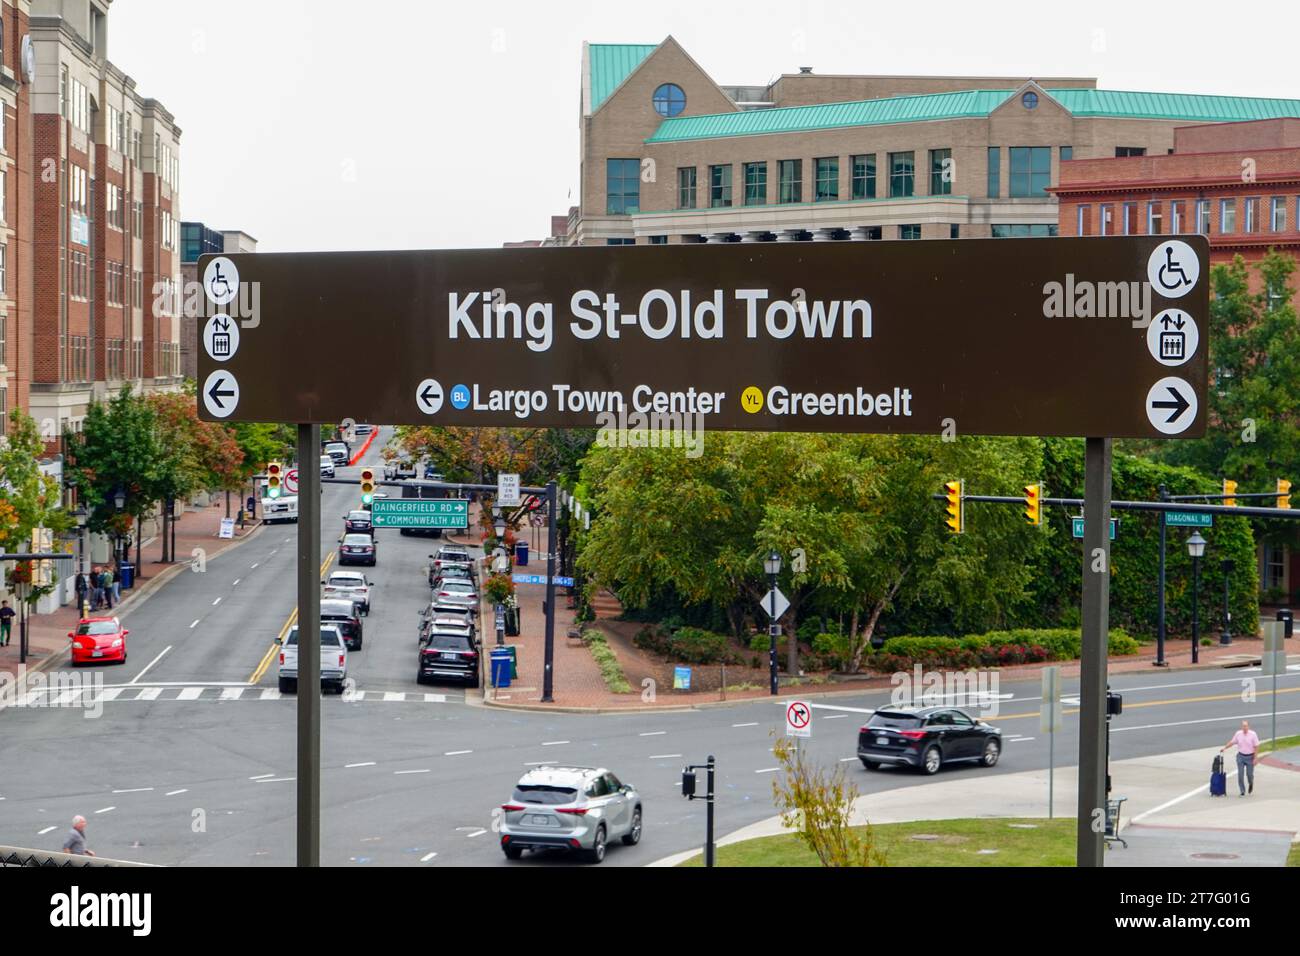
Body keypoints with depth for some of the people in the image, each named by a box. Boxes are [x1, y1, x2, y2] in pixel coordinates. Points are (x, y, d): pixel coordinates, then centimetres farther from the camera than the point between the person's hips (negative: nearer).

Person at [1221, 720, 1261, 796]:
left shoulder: (1253, 734, -11)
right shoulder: (1238, 734, -3)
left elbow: (1256, 747, -9)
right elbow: (1232, 742, 10)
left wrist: (1255, 758, -13)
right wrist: (1224, 748, 3)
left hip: (1250, 757, -2)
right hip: (1241, 756, 2)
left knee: (1249, 774, 4)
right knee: (1240, 775, -3)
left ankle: (1251, 784, 38)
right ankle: (1242, 791, 6)